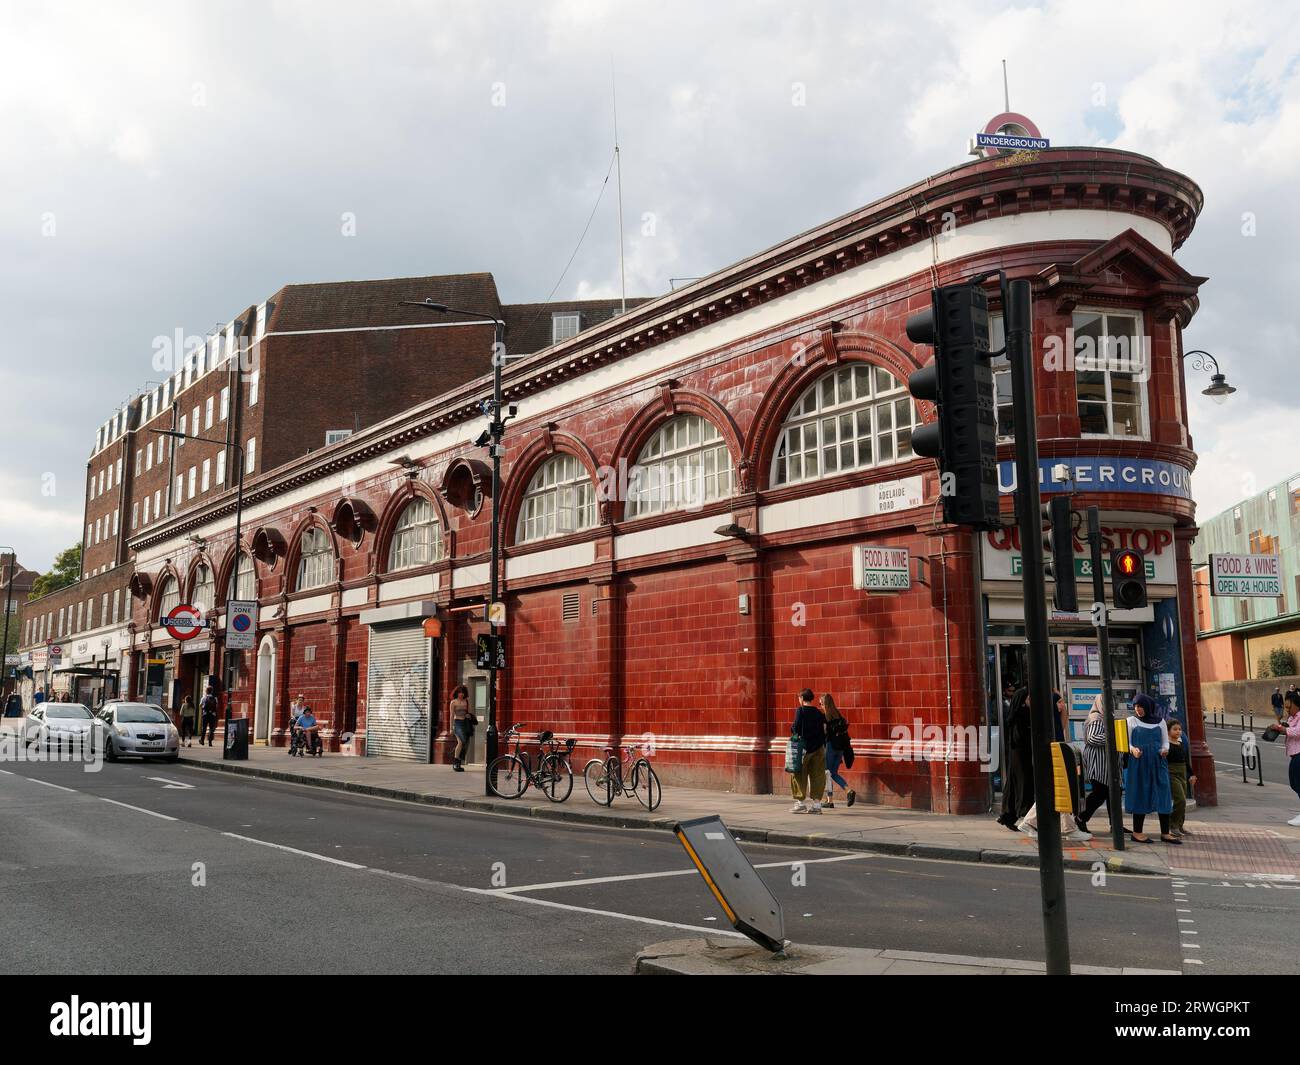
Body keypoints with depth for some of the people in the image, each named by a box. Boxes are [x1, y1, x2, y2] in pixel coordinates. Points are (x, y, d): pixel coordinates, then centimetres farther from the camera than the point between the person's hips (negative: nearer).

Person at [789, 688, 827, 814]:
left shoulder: (800, 711, -7)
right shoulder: (819, 712, 7)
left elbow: (796, 728, -14)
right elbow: (825, 729, 6)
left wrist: (792, 729, 7)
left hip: (804, 747, -5)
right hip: (819, 747, 5)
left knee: (799, 775, 6)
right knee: (817, 775, 7)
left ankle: (800, 802, 6)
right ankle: (816, 803, 7)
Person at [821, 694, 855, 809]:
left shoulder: (825, 716, -10)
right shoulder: (839, 715, 9)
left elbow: (824, 733, -14)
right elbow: (845, 731, 12)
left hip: (830, 746, -6)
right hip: (840, 747, 6)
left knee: (828, 773, 3)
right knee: (834, 773, 16)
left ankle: (830, 800, 0)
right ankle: (849, 791, 3)